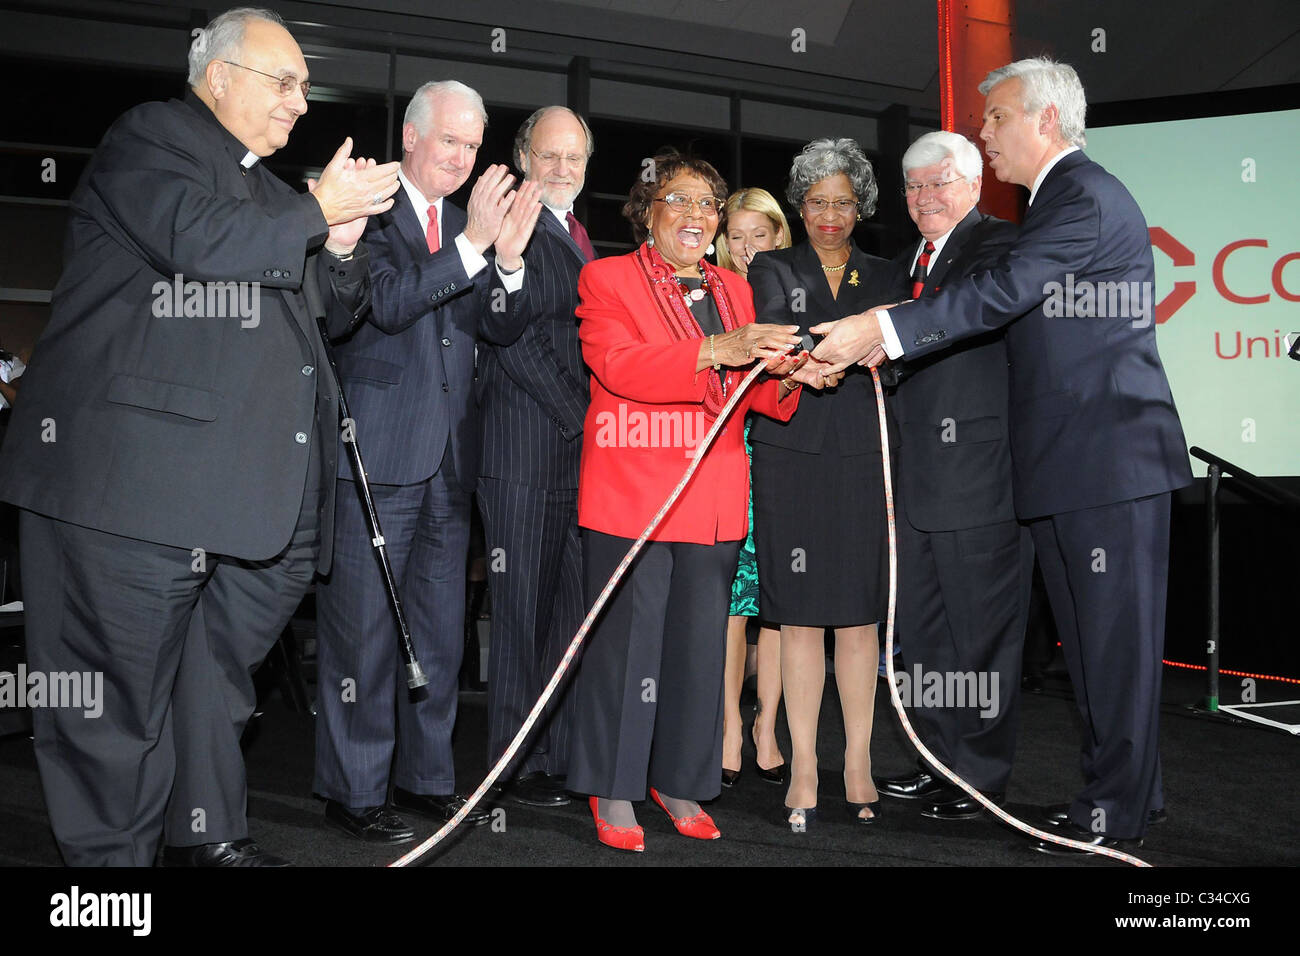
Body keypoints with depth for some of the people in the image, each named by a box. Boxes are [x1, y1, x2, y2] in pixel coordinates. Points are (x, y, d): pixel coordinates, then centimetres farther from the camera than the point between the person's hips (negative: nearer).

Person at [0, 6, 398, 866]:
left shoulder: (271, 192, 25)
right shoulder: (151, 137, 1)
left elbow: (336, 310, 27)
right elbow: (198, 240, -19)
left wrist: (345, 245, 6)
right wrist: (319, 212, -6)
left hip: (254, 486, 8)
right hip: (136, 480, -8)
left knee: (221, 667, 15)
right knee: (122, 689, 0)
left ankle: (207, 835, 30)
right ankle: (109, 852, 14)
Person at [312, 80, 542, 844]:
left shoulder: (467, 222, 14)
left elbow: (503, 328, 8)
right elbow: (385, 302, -18)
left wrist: (509, 257, -9)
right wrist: (474, 245, -21)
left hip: (449, 458, 7)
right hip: (376, 453, -7)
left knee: (441, 631, 14)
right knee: (363, 630, 2)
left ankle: (427, 777, 28)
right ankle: (354, 791, 16)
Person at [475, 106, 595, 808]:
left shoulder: (581, 240, 23)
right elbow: (514, 335, -14)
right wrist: (583, 419, -18)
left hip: (587, 450, 8)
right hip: (527, 452, -7)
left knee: (574, 610, 9)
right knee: (524, 610, 0)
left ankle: (562, 753, 18)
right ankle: (520, 765, 10)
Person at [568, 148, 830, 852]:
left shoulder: (733, 289, 17)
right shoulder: (606, 279, 1)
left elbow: (751, 394, 16)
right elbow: (617, 363, -17)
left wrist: (787, 378, -8)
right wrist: (717, 351, -28)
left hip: (714, 502, 5)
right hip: (631, 496, -5)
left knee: (699, 642, 9)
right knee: (626, 641, 1)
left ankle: (678, 780, 25)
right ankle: (613, 789, 16)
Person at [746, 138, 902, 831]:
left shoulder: (882, 278, 16)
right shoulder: (772, 270, 11)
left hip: (864, 458, 2)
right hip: (793, 455, -1)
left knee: (860, 613, 2)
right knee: (800, 614, 0)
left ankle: (858, 763, 12)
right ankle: (803, 768, 8)